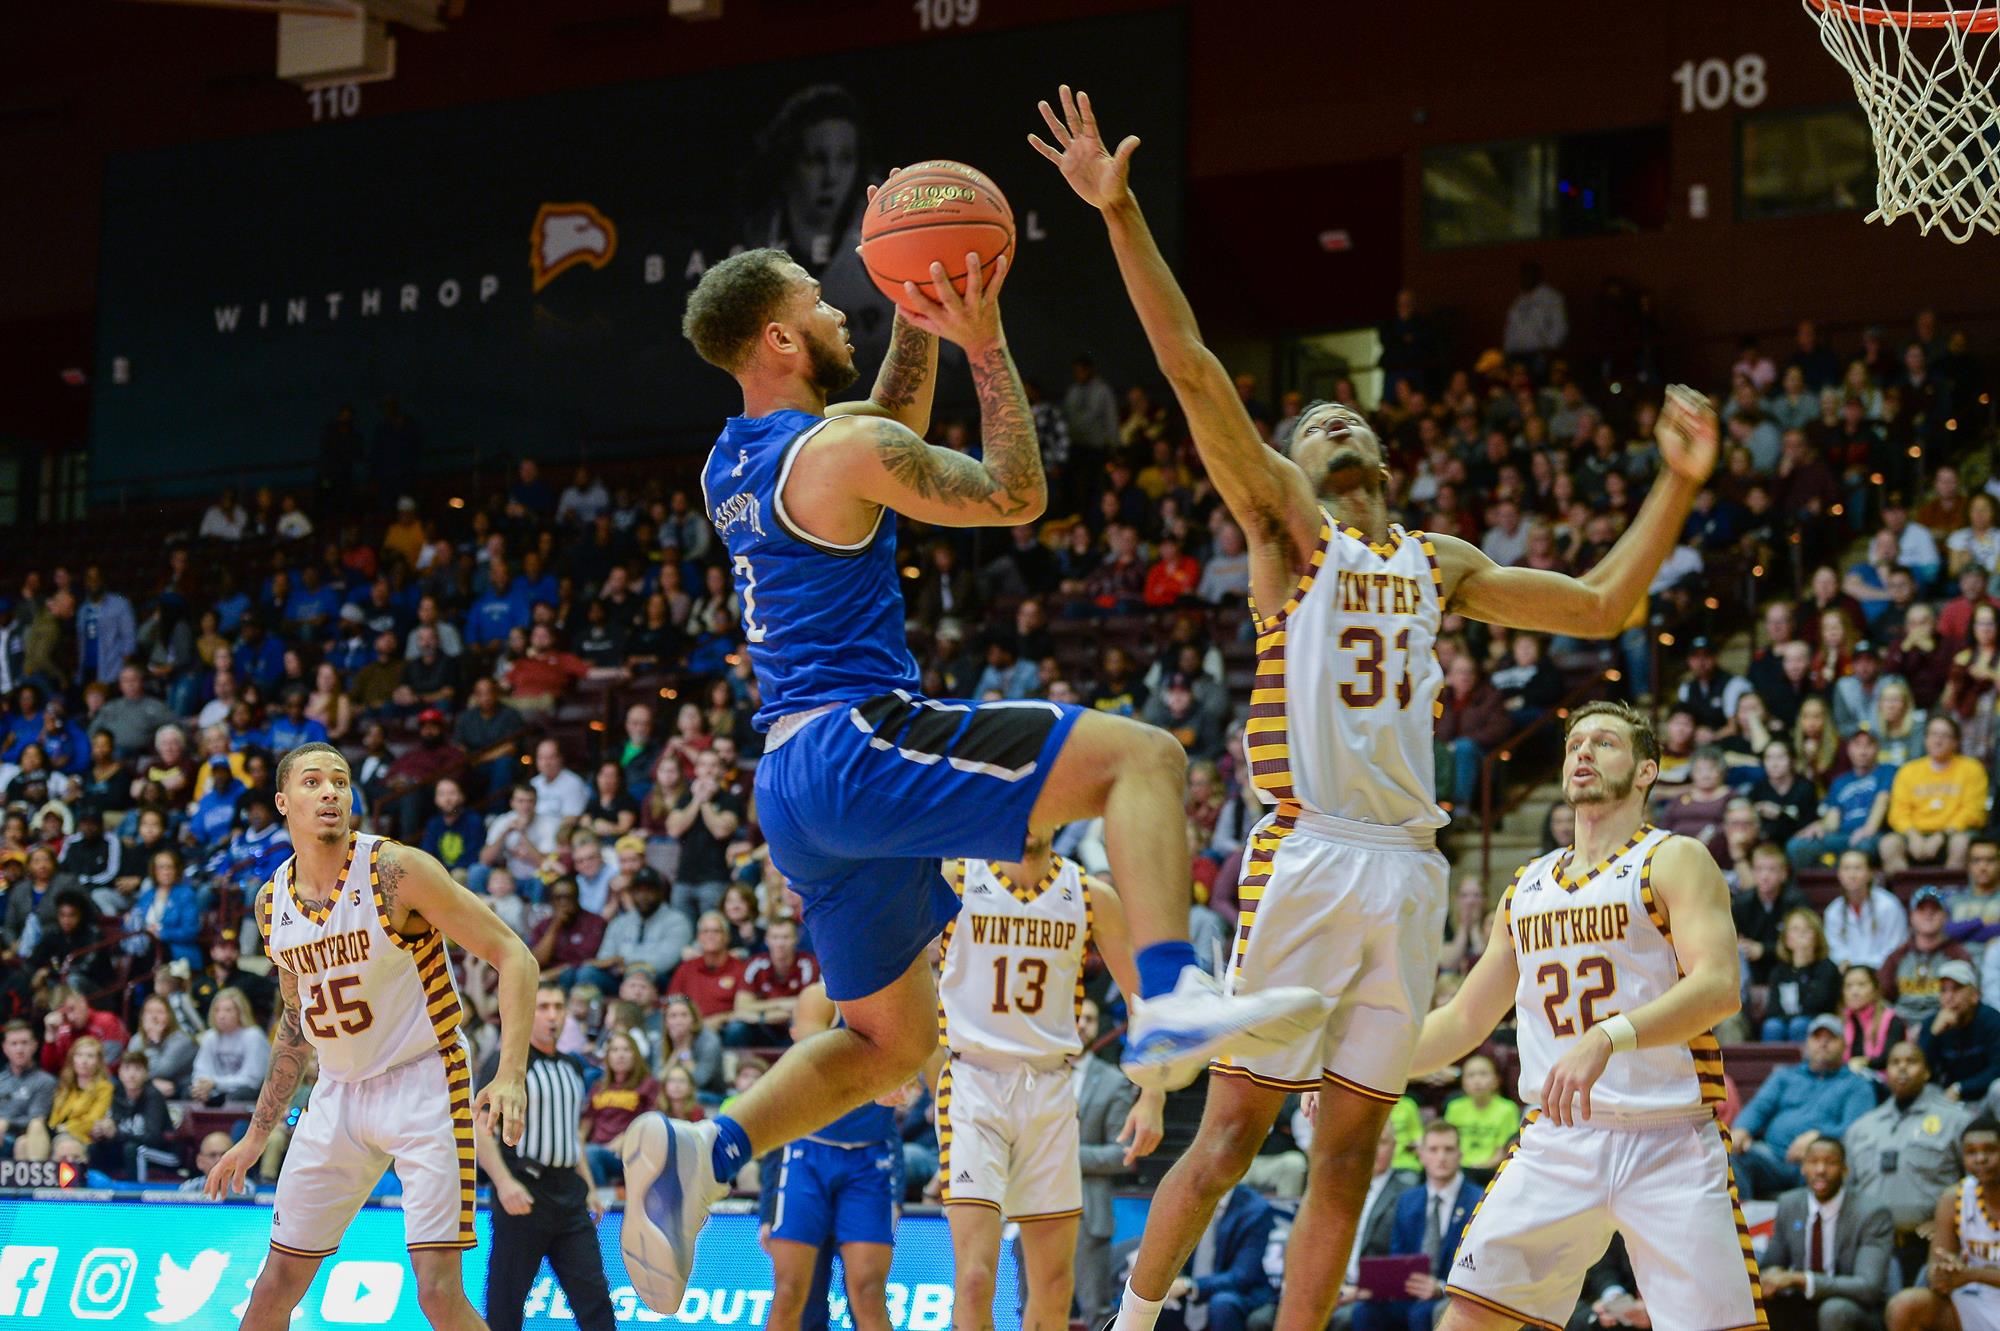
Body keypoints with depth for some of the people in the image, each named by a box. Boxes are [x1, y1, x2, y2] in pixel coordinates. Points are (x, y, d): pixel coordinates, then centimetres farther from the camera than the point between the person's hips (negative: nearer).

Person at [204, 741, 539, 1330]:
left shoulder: (396, 871, -15)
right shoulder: (272, 902, 4)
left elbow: (514, 957, -14)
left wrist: (511, 1075, -26)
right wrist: (255, 1136, 20)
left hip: (423, 1082, -6)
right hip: (338, 1093, 6)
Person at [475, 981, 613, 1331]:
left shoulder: (571, 1067, 17)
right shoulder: (504, 1062, -5)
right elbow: (480, 1128, -12)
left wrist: (588, 1188, 21)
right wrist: (504, 1182, -24)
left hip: (569, 1196, 6)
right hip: (521, 1196, -6)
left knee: (593, 1295, -2)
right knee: (506, 1302, -2)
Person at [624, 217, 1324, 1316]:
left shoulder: (731, 465, 18)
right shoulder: (841, 448, -8)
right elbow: (1016, 496, 1)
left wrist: (918, 319, 27)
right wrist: (984, 343, 2)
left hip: (790, 786, 9)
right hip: (858, 741, -9)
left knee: (888, 1042, 18)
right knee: (1141, 756, -11)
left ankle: (702, 1152, -2)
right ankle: (1171, 1000, -32)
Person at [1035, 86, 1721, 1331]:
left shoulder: (1440, 564, 21)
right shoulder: (1286, 523, 6)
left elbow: (1601, 605, 25)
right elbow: (1193, 367, -4)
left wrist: (1678, 484, 17)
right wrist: (1120, 213, -13)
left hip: (1408, 872, 5)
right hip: (1307, 857, -5)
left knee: (1351, 1148, 4)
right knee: (1234, 1125, -5)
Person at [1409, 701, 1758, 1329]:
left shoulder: (1674, 861, -1)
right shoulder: (1527, 888, 17)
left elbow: (1719, 987, -18)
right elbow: (1464, 1019, 26)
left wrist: (1605, 1039, -33)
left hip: (1671, 1142, -4)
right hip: (1556, 1142, 4)